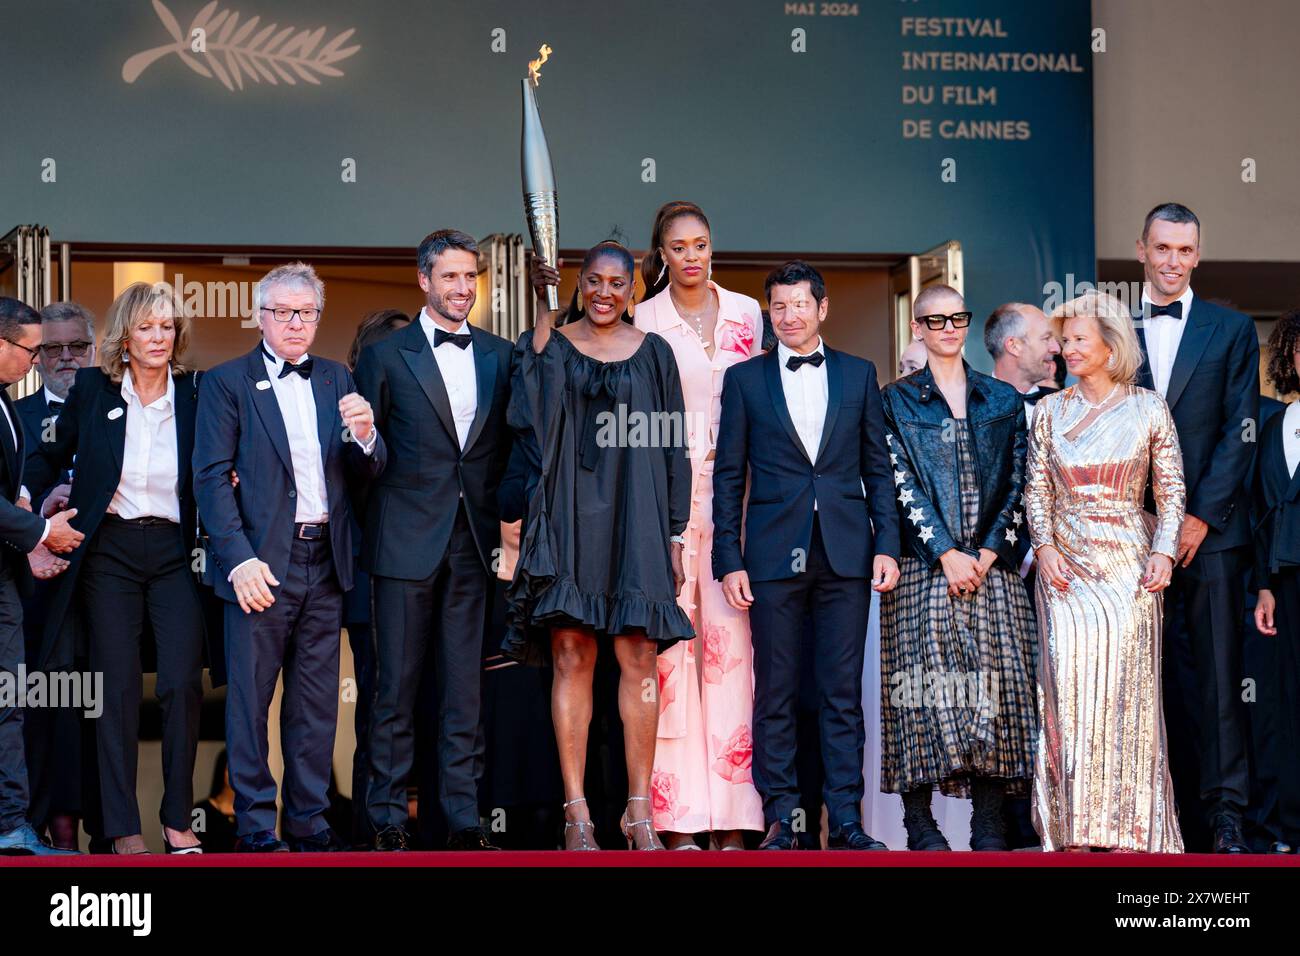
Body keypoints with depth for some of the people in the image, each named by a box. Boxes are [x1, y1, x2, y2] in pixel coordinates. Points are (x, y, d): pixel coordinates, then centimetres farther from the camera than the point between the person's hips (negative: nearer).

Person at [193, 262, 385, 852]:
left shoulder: (337, 380, 14)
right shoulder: (227, 382, 1)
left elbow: (368, 473, 11)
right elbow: (211, 477, -6)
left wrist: (366, 435, -12)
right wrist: (239, 559, -16)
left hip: (325, 561, 4)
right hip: (261, 563, -4)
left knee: (317, 703, 9)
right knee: (249, 699, 0)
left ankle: (310, 820, 17)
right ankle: (255, 827, 8)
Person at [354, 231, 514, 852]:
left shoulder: (500, 357, 11)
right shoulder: (386, 356, 2)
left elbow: (508, 448, 11)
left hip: (474, 543, 2)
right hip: (407, 541, -2)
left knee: (466, 689, 5)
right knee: (396, 688, 2)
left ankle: (463, 818, 10)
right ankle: (388, 819, 9)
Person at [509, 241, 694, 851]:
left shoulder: (653, 353, 10)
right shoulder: (552, 344, 6)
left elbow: (673, 448, 10)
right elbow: (527, 417, -13)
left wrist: (675, 534, 3)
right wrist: (543, 312, -14)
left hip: (636, 520, 1)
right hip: (570, 520, -1)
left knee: (639, 659, -2)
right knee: (572, 658, -2)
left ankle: (640, 809, 3)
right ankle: (576, 811, 0)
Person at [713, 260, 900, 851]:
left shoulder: (858, 375, 11)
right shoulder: (744, 379, 7)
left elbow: (878, 468, 10)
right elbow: (728, 476, 6)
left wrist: (886, 545, 0)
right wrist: (728, 561, -1)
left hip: (846, 554, 1)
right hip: (774, 555, -1)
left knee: (843, 694, 2)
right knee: (775, 694, 1)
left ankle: (846, 822, 6)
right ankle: (781, 820, 7)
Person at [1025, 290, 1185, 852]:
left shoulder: (1148, 410, 1)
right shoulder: (1051, 412, 7)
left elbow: (1171, 491, 2)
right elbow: (1037, 489, 8)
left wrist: (1163, 552, -10)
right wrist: (1044, 545, -7)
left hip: (1128, 567, -1)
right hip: (1066, 567, 2)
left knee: (1127, 689, -2)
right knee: (1070, 684, -5)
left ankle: (1129, 823, 6)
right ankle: (1076, 827, 0)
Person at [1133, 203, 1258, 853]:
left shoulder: (1232, 330, 8)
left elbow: (1239, 432, 1)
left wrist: (1201, 516, -8)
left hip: (1211, 529, -1)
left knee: (1217, 671, -4)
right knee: (1163, 671, 2)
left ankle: (1224, 812, -3)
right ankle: (1177, 804, 7)